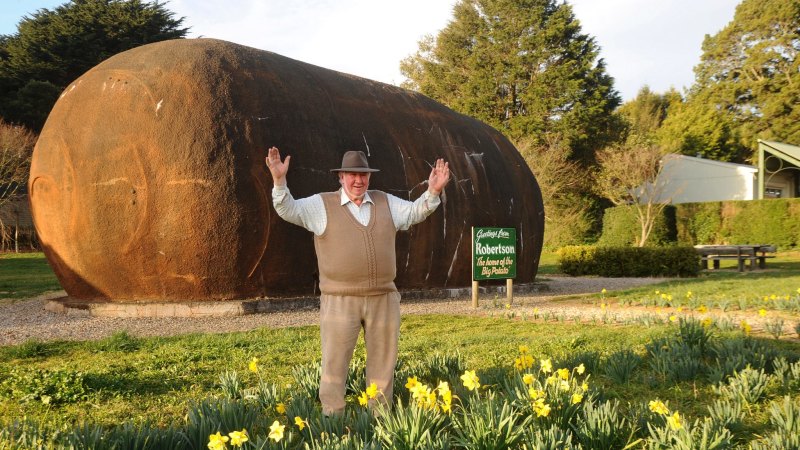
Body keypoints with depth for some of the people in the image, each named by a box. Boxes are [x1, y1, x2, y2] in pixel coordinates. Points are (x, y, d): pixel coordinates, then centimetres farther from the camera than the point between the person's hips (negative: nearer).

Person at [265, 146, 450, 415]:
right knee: (335, 363, 1)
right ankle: (332, 418, 11)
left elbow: (415, 213, 14)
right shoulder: (322, 205, 0)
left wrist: (433, 191, -4)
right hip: (340, 301, -3)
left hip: (384, 299, 4)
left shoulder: (386, 203, 12)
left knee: (383, 362, 12)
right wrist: (279, 180, -26)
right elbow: (288, 210, -9)